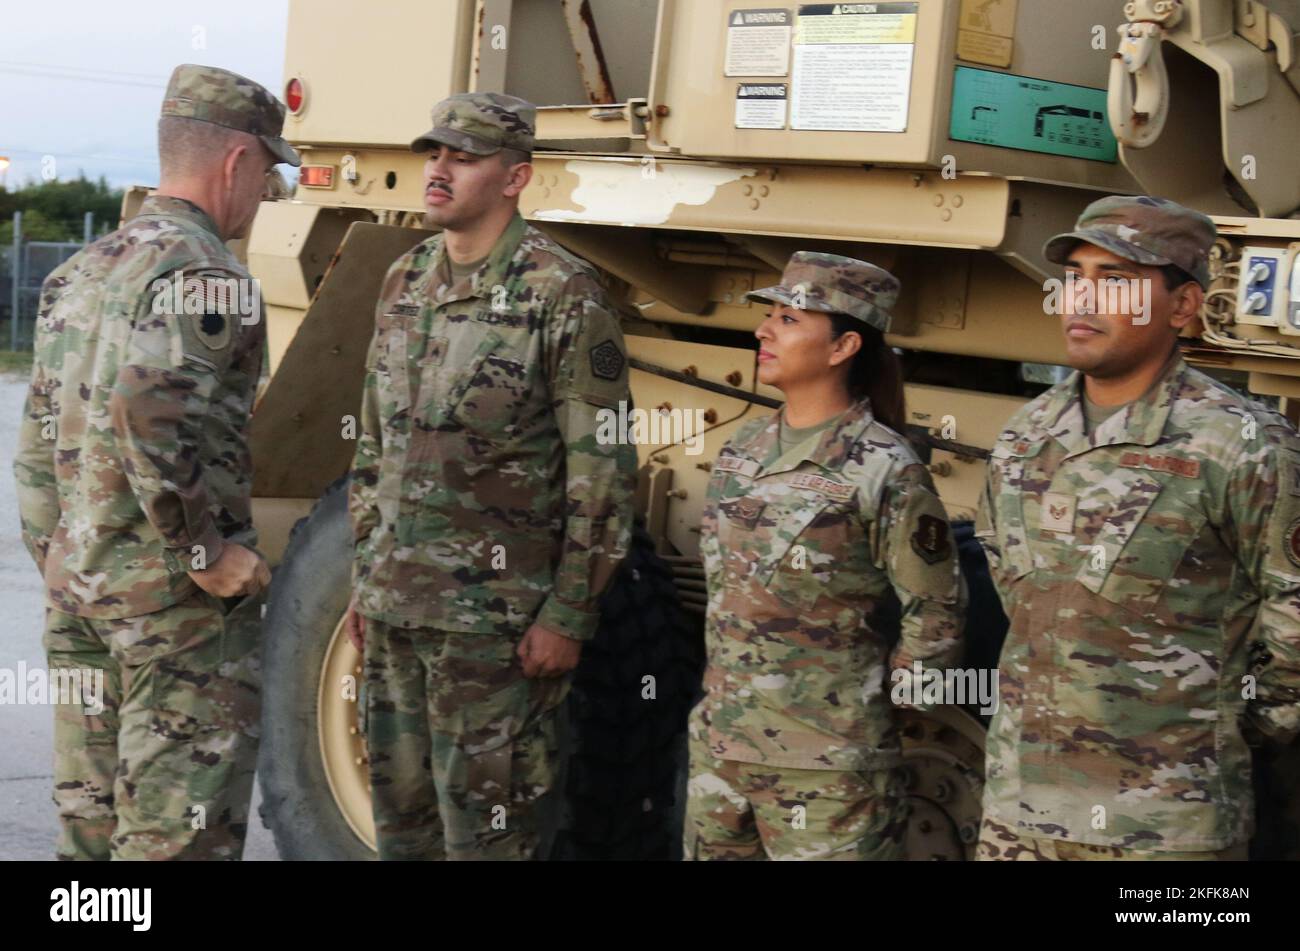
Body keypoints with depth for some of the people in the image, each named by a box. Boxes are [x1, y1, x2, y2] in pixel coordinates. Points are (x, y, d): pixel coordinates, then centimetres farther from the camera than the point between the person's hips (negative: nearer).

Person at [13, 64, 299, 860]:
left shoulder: (79, 274, 13)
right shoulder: (205, 276, -14)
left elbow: (39, 442, 15)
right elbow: (149, 413, -28)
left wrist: (54, 554, 19)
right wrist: (205, 554, -20)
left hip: (76, 584, 9)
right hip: (175, 598, -8)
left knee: (88, 820, 16)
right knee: (180, 830, -1)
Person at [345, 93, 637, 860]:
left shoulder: (562, 294, -11)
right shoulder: (405, 284, 10)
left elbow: (604, 468, -12)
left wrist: (569, 616, -14)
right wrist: (364, 579, 16)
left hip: (493, 617, -7)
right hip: (393, 607, 7)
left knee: (482, 824, 1)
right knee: (400, 812, 16)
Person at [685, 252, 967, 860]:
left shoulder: (885, 471, -14)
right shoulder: (744, 447, 6)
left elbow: (935, 615, -8)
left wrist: (871, 705, -2)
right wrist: (726, 690, 16)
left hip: (825, 763, -7)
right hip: (716, 740, 7)